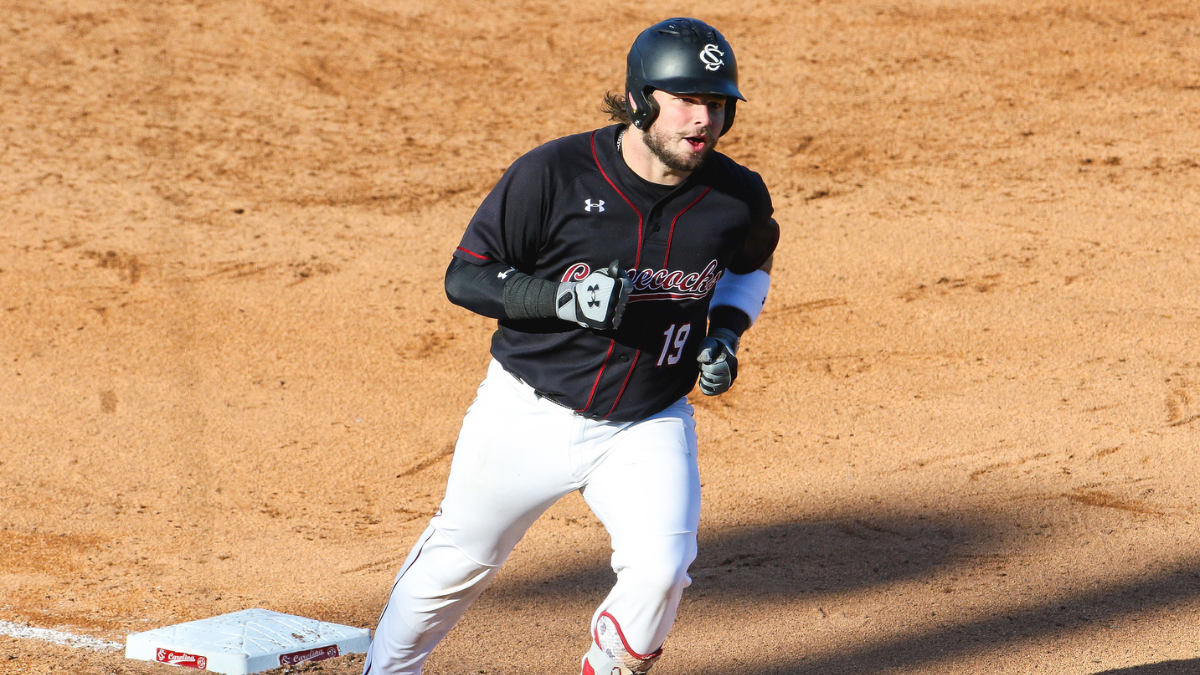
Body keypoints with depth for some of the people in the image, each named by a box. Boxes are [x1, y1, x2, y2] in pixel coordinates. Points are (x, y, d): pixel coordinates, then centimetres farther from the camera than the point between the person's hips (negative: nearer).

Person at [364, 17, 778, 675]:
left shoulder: (738, 197, -8)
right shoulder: (554, 174, -19)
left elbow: (750, 264, 16)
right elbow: (465, 277, -12)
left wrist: (726, 330, -3)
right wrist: (562, 296, -27)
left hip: (647, 426, 1)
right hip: (528, 415, -1)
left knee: (659, 570, -18)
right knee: (456, 563, 12)